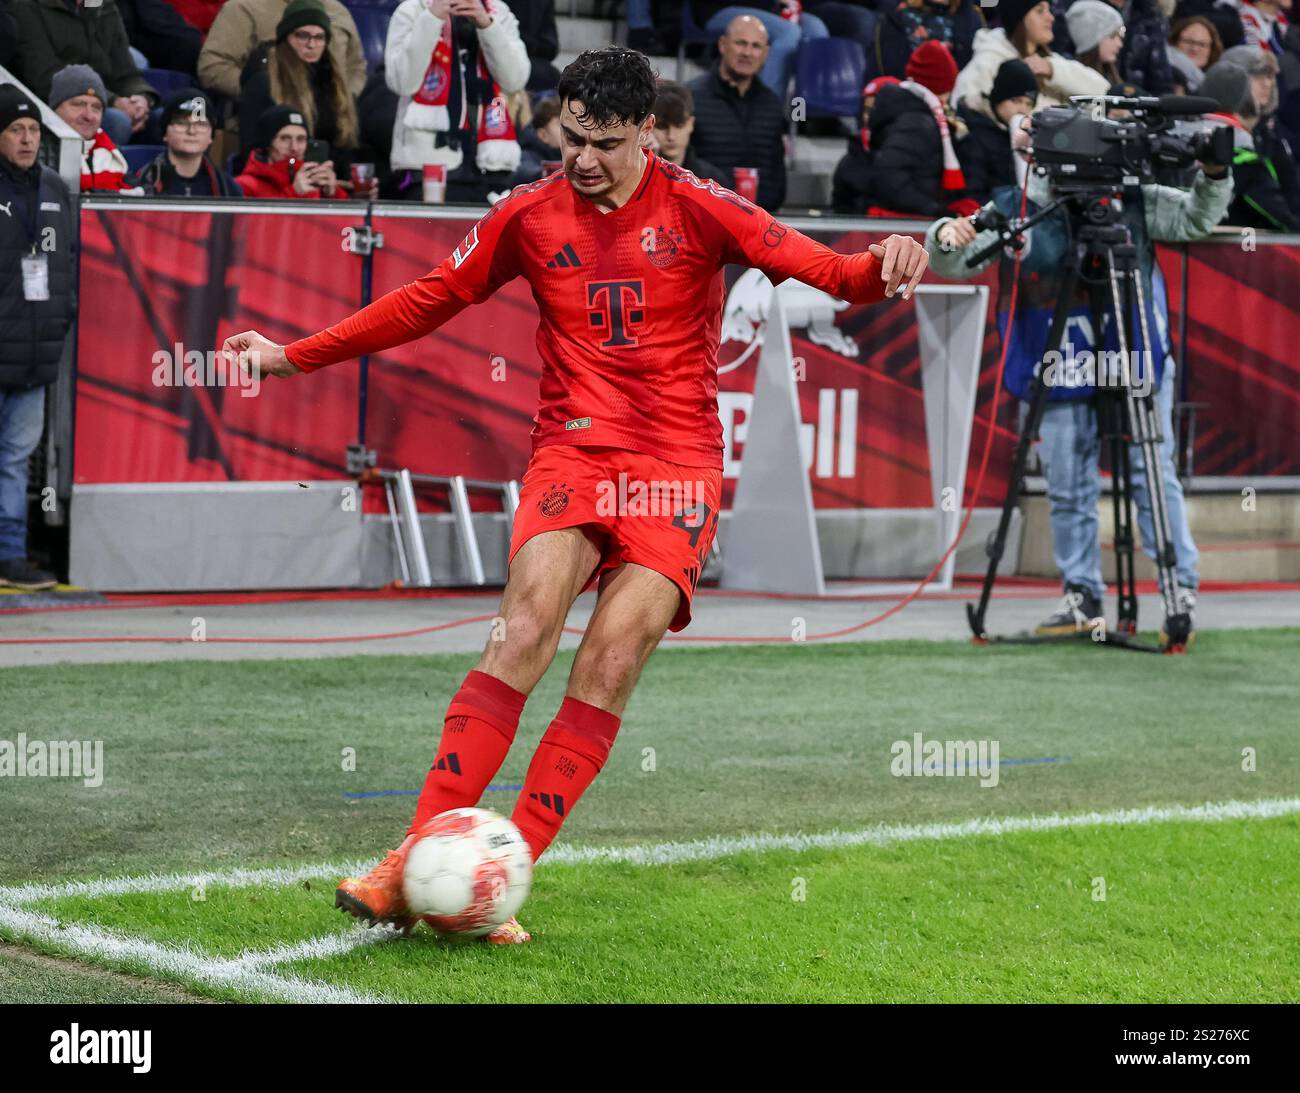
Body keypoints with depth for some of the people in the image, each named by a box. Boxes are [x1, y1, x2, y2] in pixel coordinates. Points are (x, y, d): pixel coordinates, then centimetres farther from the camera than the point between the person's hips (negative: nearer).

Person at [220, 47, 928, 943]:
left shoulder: (697, 207, 0)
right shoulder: (530, 215, 8)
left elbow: (817, 265, -8)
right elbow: (427, 302, 18)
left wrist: (880, 267, -31)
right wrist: (295, 356, 17)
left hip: (679, 461, -1)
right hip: (575, 446, 1)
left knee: (611, 661, -17)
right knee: (527, 627, -22)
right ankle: (419, 859, -25)